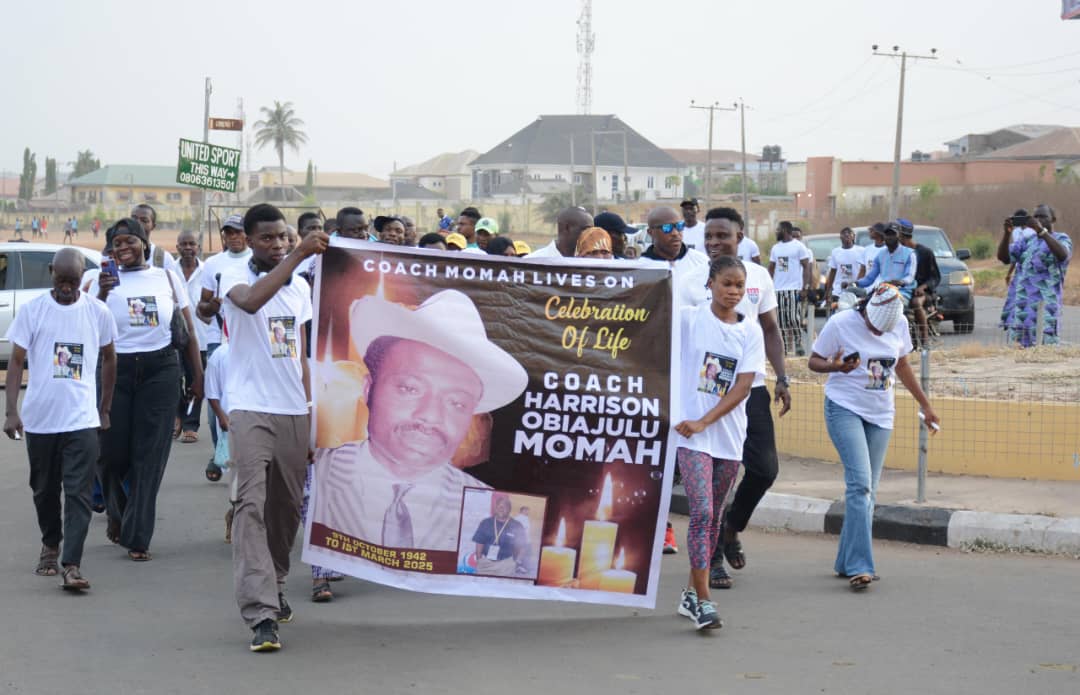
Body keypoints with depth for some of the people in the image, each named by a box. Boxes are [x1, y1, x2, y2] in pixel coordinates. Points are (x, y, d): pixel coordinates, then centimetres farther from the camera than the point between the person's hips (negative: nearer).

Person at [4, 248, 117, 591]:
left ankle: (71, 565, -13)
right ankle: (50, 546, 36)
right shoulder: (32, 310, -1)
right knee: (45, 489, 14)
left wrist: (105, 410, 14)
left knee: (79, 493, -10)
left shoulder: (98, 312, 2)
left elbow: (109, 359, 14)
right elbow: (16, 361, 0)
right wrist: (12, 412, -8)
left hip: (82, 420, -1)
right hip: (39, 417, 1)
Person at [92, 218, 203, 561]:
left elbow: (188, 330, 10)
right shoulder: (105, 281, 4)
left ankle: (137, 537, 4)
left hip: (161, 369, 0)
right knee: (113, 450, -1)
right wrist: (102, 294, -19)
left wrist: (198, 375, 6)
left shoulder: (167, 278, 7)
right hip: (116, 369, 0)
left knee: (149, 455, -2)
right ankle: (117, 514, 30)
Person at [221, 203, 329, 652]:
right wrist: (298, 256, -34)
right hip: (251, 410, -6)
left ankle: (273, 588, 31)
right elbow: (251, 301, -30)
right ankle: (261, 615, -19)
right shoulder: (235, 279, -4)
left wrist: (310, 410, 15)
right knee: (252, 506, -14)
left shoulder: (300, 286, 13)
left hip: (293, 412, 6)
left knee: (287, 507, 12)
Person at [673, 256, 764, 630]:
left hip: (729, 434, 4)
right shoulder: (688, 318, -2)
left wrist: (705, 421, -12)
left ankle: (690, 593, 23)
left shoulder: (751, 331, 4)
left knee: (713, 517, 11)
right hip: (691, 432, -4)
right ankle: (703, 600, -14)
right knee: (702, 513, -14)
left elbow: (743, 387, -3)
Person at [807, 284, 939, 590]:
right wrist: (835, 366, -25)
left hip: (881, 415, 5)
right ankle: (859, 566, -21)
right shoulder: (841, 323, -12)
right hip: (845, 409, -5)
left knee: (867, 491, 5)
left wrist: (925, 405, 20)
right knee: (860, 483, -19)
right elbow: (813, 361, -3)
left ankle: (847, 563, 14)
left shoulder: (899, 324, 1)